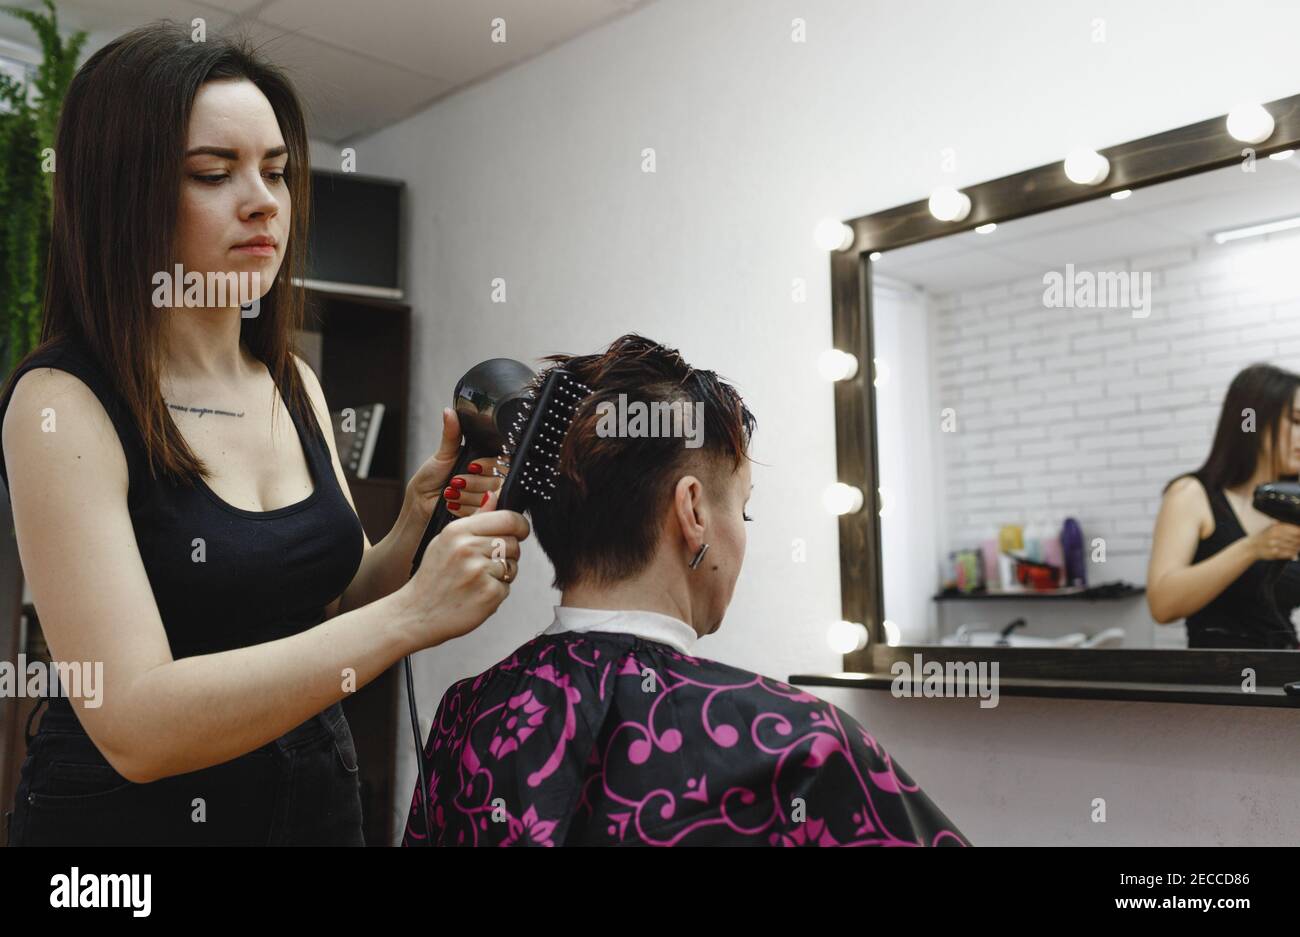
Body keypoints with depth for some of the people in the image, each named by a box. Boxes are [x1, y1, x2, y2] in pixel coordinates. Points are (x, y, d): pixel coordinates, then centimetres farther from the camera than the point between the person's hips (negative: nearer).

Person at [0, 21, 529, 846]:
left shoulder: (295, 383, 0)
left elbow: (336, 603, 8)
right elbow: (133, 723, -25)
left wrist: (417, 525, -12)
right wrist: (409, 615, -30)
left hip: (319, 796, 6)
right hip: (132, 808, -5)